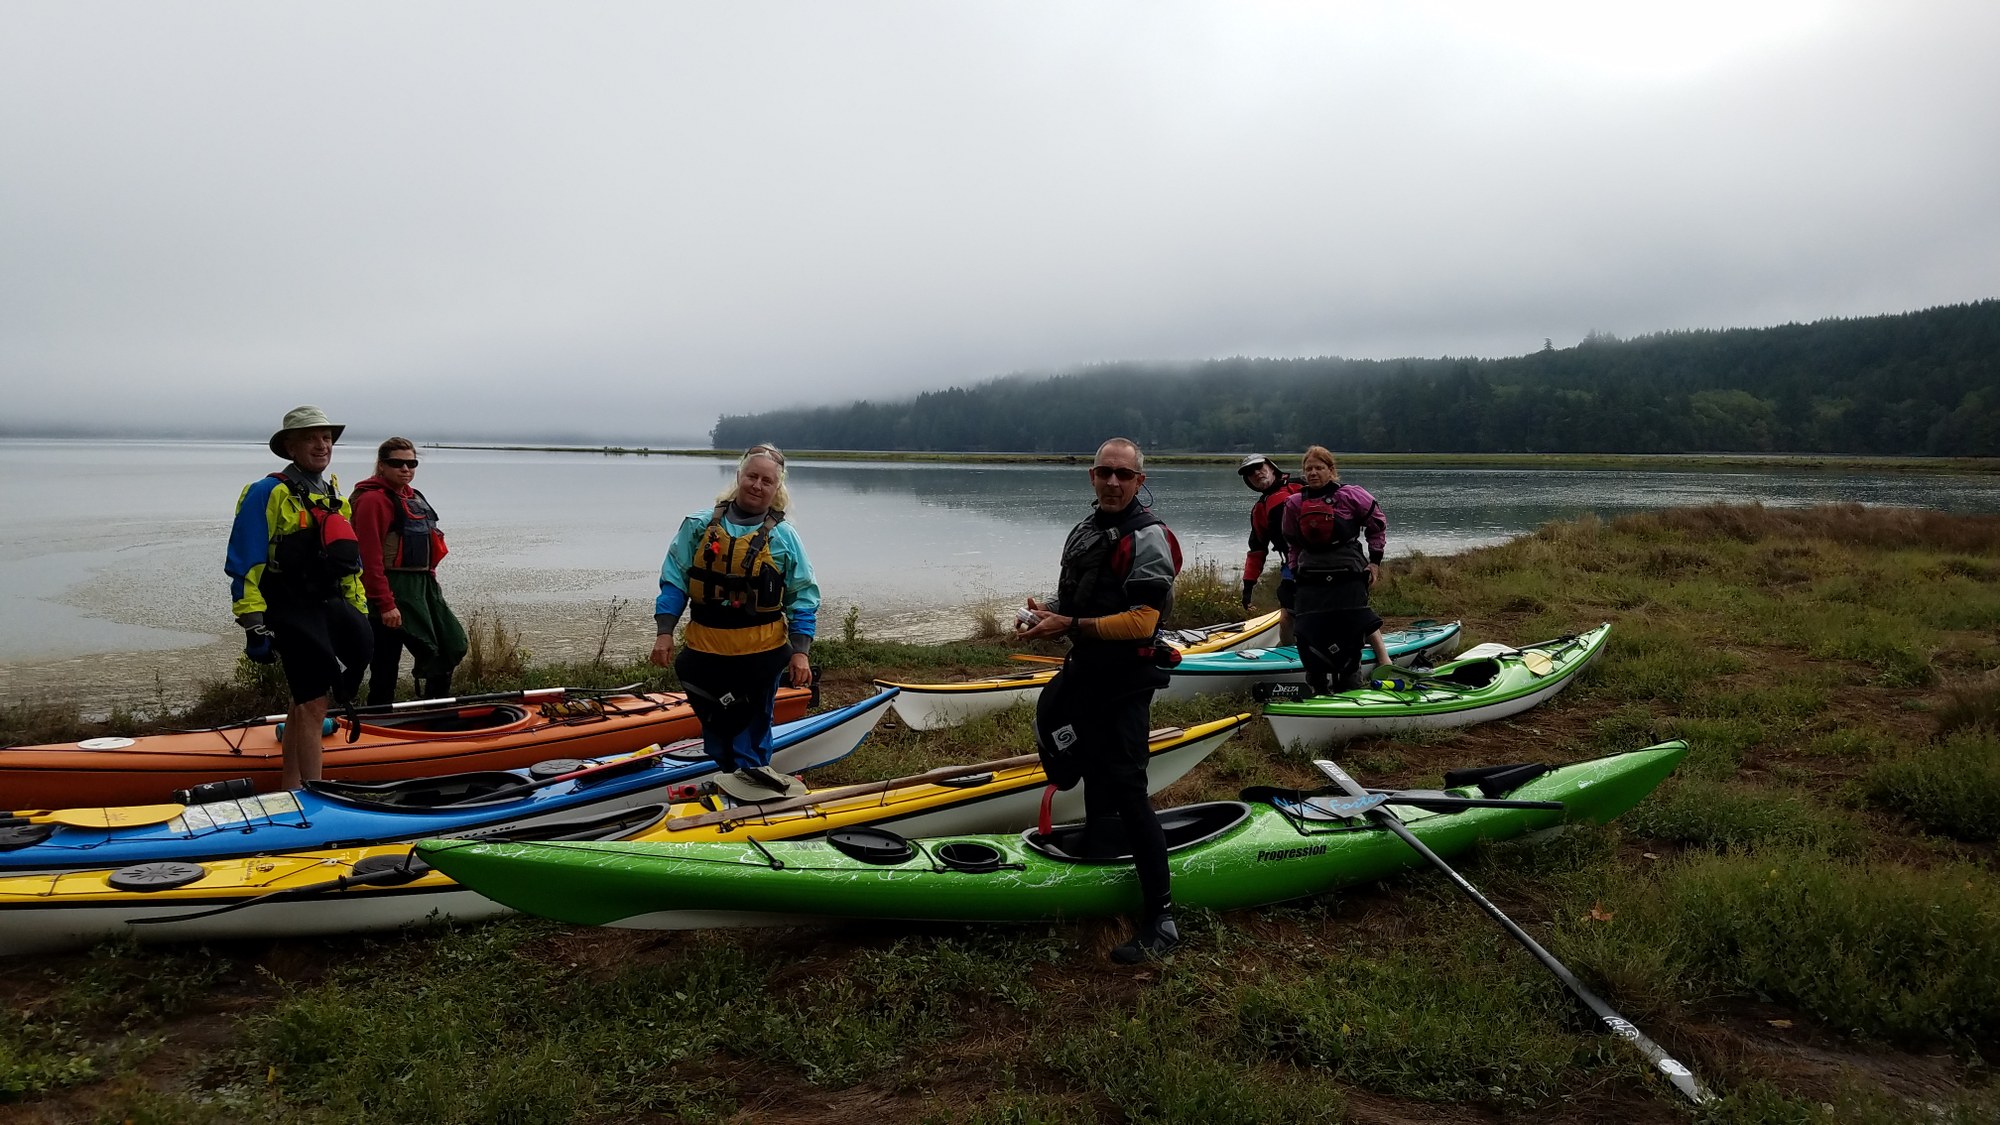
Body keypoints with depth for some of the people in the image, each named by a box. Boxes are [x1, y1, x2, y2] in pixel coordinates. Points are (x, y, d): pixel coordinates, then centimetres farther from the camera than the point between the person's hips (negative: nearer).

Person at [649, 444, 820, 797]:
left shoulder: (785, 537, -1)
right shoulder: (700, 526, 2)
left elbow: (803, 596, 0)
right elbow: (674, 580, 4)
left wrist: (800, 650, -7)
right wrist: (664, 632, -4)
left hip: (762, 652, -1)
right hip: (706, 649, 2)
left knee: (753, 727, 8)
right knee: (715, 723, 13)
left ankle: (751, 783, 20)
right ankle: (723, 781, 29)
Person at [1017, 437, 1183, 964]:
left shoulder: (1147, 537, -18)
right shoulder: (1086, 529, 10)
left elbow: (1140, 621, -25)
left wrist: (1069, 625, -27)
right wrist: (1042, 613, 0)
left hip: (1123, 680, -10)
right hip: (1083, 668, 10)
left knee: (1126, 789, -12)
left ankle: (1160, 920, -7)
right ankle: (1101, 836, 50)